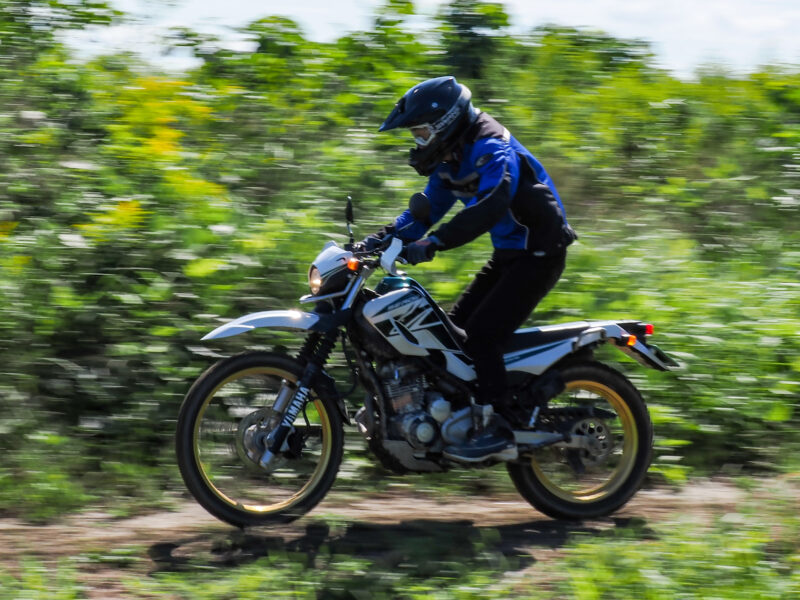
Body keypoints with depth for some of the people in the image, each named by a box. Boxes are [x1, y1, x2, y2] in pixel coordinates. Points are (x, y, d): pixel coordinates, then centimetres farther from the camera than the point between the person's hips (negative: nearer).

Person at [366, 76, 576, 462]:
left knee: (481, 333, -19)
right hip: (508, 256, 10)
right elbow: (429, 206, 14)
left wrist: (434, 242, -44)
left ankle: (498, 432, -17)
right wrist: (385, 238, -2)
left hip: (538, 256, -10)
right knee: (453, 327, 7)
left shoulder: (493, 149, -21)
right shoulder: (451, 157, 10)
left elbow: (490, 206, -37)